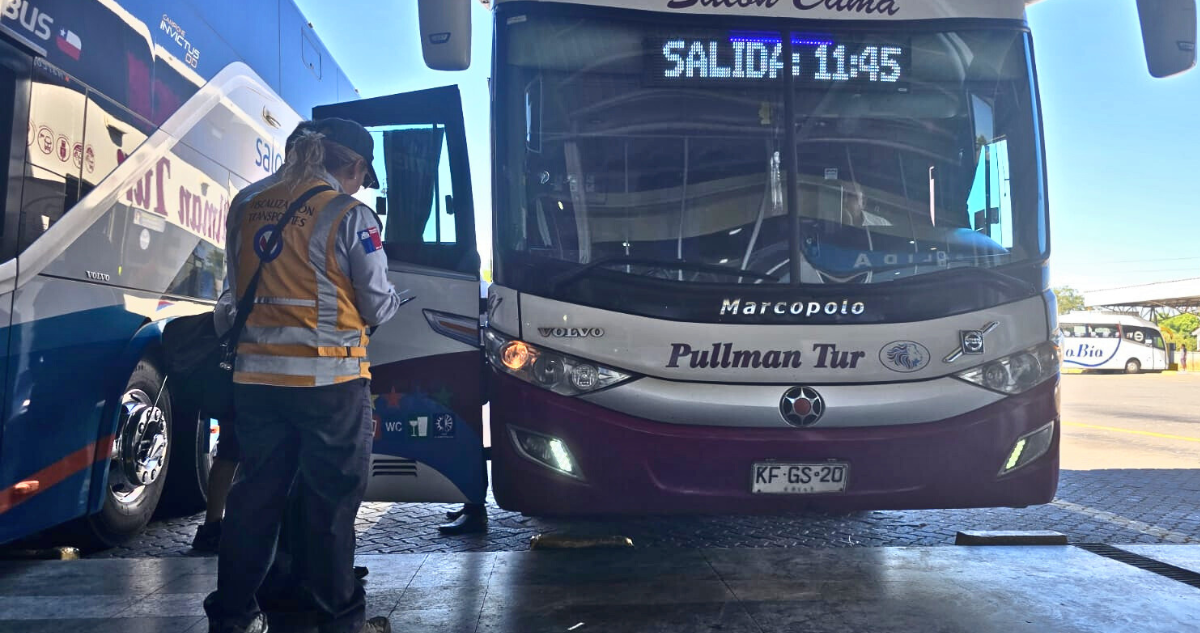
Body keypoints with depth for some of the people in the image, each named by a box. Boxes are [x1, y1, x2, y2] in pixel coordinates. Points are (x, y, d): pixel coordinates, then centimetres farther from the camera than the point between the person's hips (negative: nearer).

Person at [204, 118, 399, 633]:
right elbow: (377, 306, -5)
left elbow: (237, 290, 16)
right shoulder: (349, 215, -8)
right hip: (328, 378, -5)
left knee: (255, 495, 15)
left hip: (256, 376, 5)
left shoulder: (249, 211, 8)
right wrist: (394, 298, 17)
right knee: (332, 501, 5)